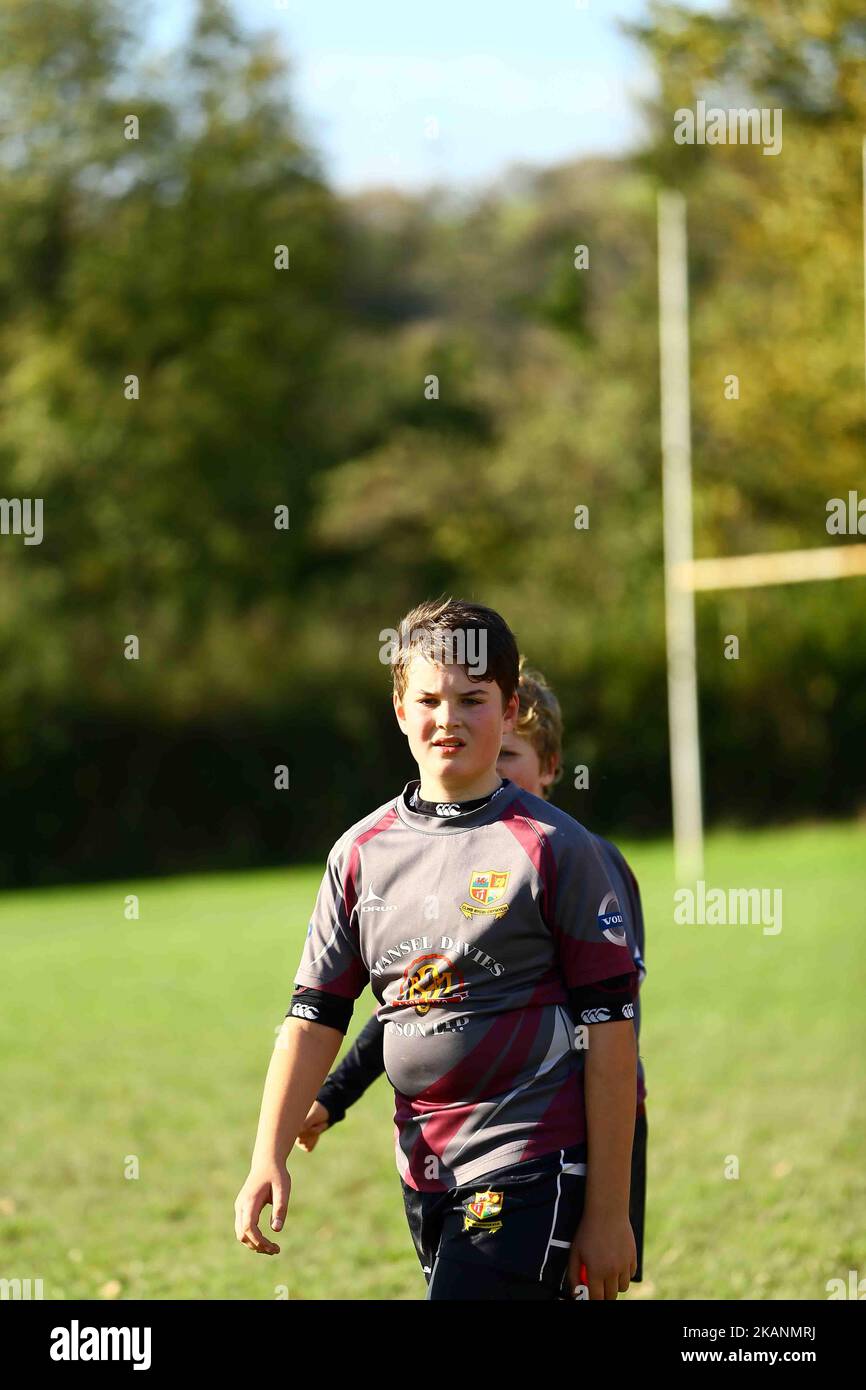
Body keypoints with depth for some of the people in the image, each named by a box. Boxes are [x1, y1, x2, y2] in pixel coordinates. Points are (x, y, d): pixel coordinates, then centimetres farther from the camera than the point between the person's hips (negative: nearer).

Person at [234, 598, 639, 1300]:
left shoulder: (555, 848, -5)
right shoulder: (362, 852, 9)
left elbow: (610, 1028, -6)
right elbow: (316, 1014, 11)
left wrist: (609, 1212, -9)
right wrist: (270, 1156, -1)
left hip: (532, 1163, -5)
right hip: (425, 1173, 5)